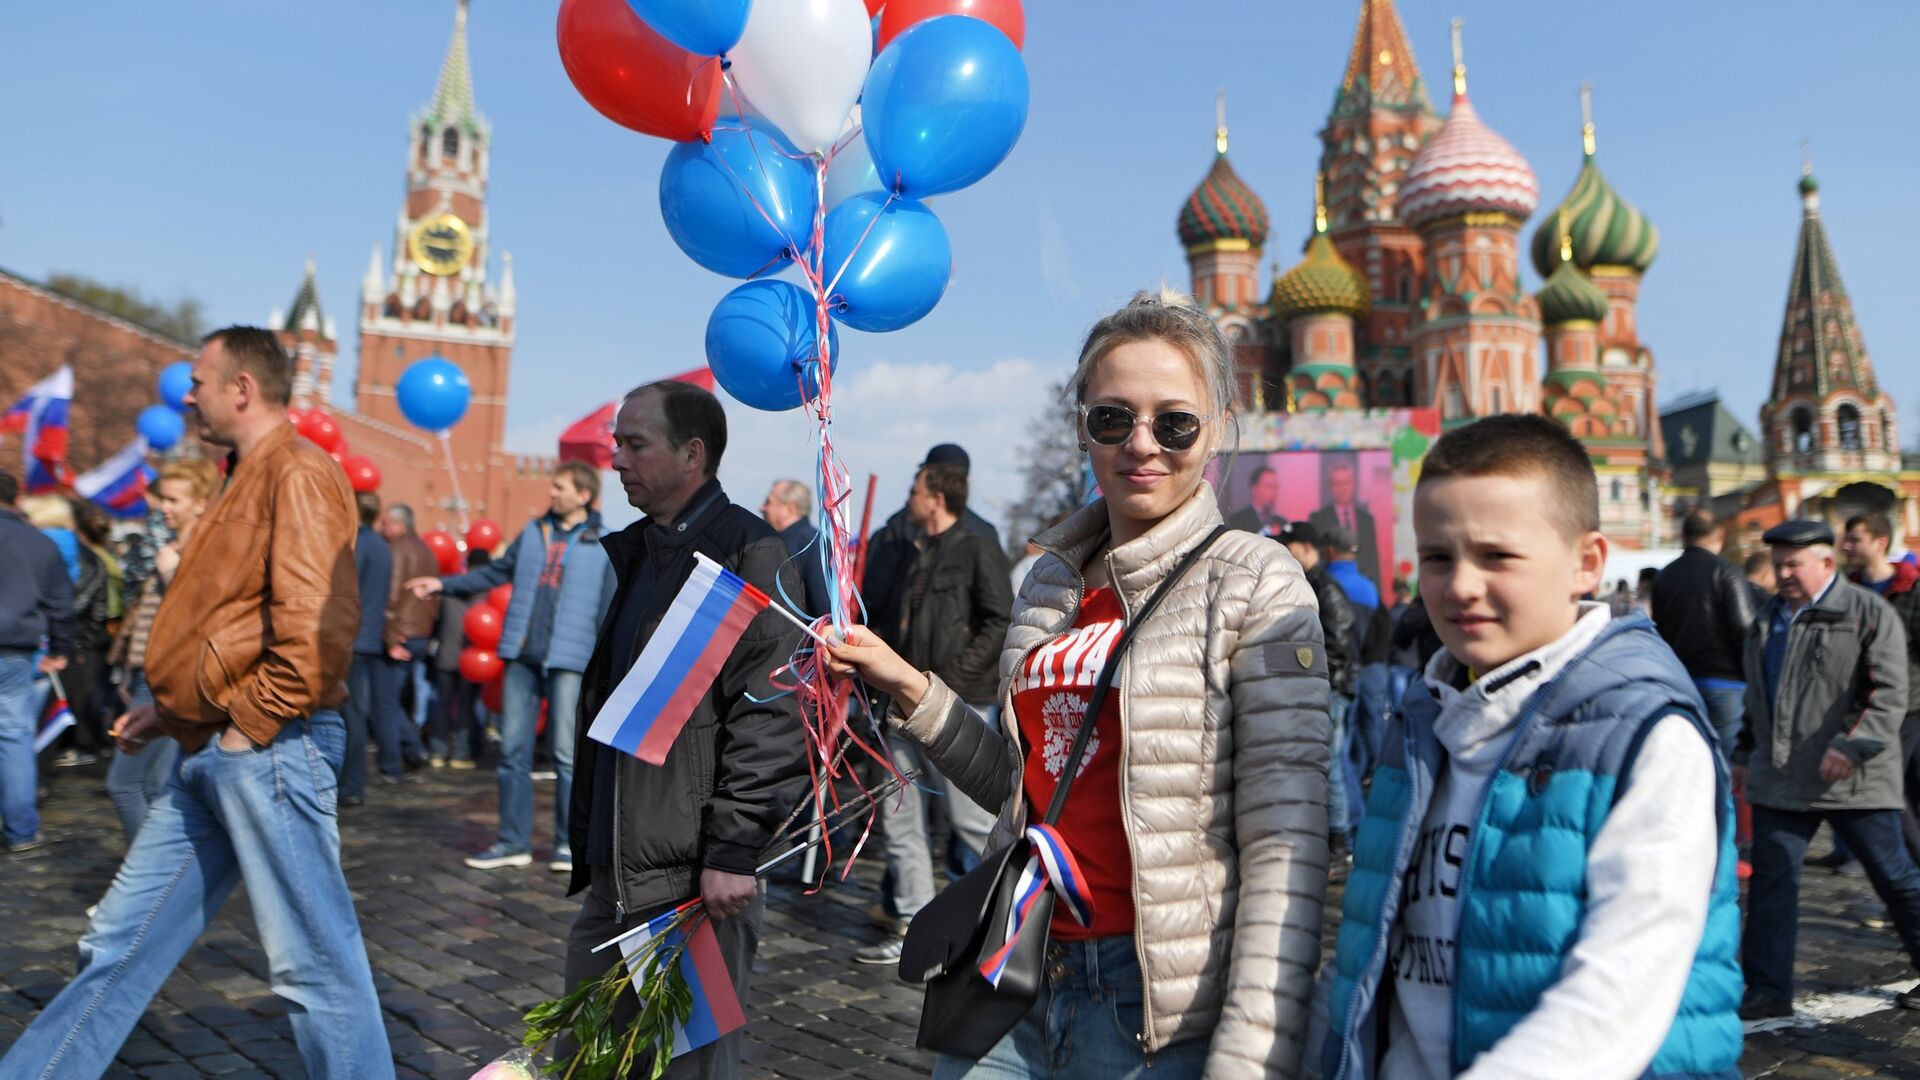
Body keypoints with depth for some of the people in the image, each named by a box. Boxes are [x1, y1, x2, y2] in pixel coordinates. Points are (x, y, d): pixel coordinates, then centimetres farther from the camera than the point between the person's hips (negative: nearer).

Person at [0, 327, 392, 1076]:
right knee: (119, 945, 18)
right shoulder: (249, 479, 20)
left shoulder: (297, 473, -12)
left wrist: (252, 721, -16)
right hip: (213, 756, 10)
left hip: (267, 752, -10)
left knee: (312, 959, -1)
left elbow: (318, 621, -23)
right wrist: (173, 708, 19)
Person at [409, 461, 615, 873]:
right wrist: (443, 584, 9)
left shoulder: (603, 545, -1)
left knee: (566, 754, -1)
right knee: (513, 750, 6)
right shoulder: (533, 532, 12)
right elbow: (497, 572, 18)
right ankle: (514, 842, 16)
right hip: (522, 657, 5)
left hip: (568, 661, -4)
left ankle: (569, 843, 12)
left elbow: (608, 611, -2)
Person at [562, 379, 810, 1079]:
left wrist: (733, 853, -20)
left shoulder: (748, 554, -12)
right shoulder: (635, 554, 15)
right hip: (613, 877, 9)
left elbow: (772, 717, -18)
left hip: (696, 878, -9)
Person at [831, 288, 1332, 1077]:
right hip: (1020, 984, 5)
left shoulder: (1254, 584, -9)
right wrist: (911, 692, 2)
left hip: (1161, 1011, -5)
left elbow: (1285, 843, -14)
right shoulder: (1050, 583, 7)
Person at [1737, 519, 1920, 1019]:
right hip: (1780, 781, 5)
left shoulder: (1870, 614, -6)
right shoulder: (1769, 617, 13)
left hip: (1852, 781, -5)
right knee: (1770, 881, 2)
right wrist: (1749, 752, 23)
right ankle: (1768, 991, 9)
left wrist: (1850, 747, -24)